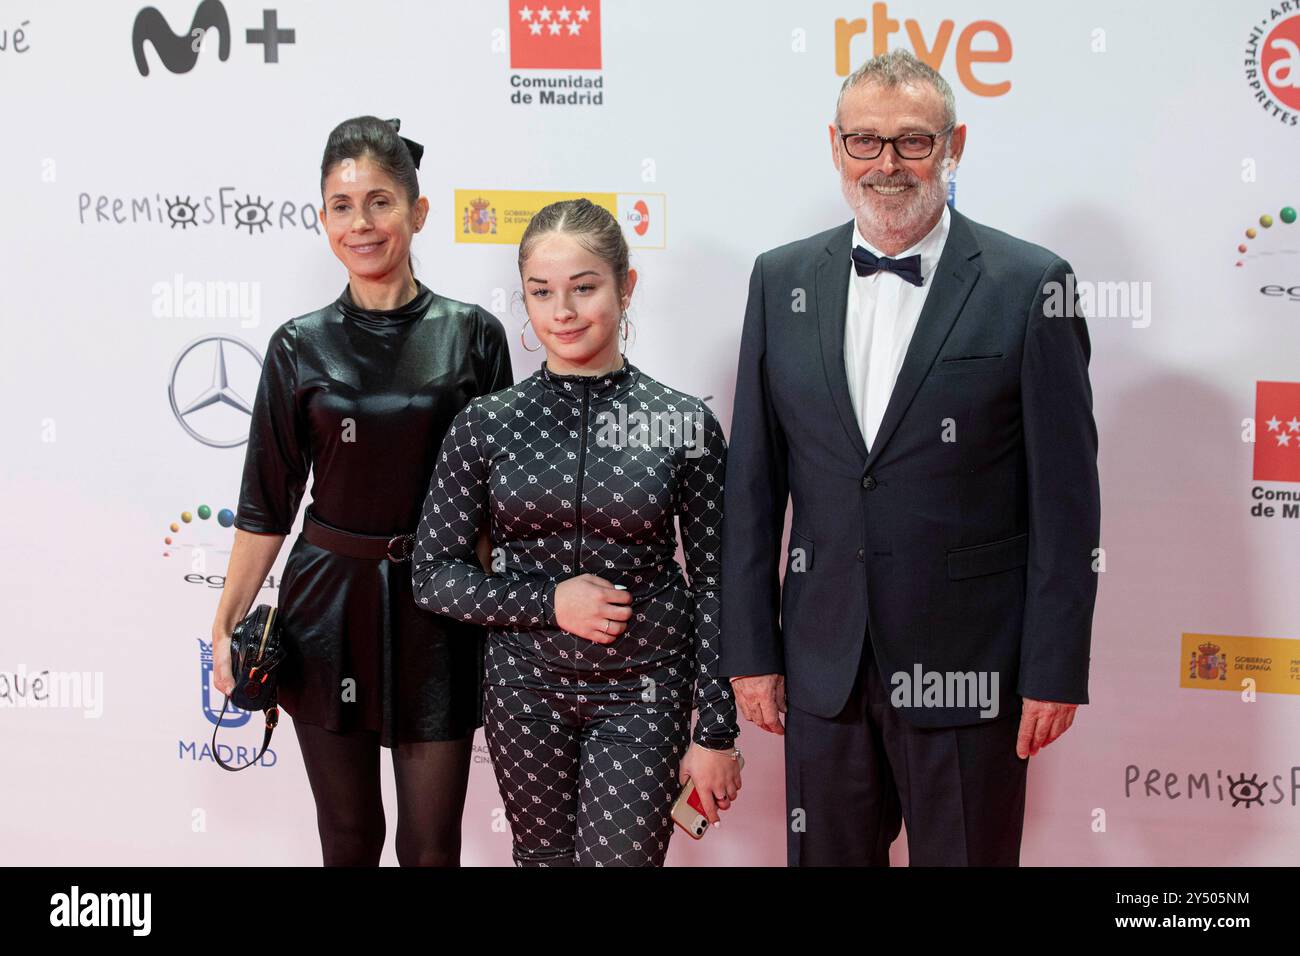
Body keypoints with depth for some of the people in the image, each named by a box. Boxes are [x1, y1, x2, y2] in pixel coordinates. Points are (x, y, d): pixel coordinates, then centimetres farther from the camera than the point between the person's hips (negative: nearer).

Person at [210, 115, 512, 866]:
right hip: (328, 606, 1)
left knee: (431, 843, 6)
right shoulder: (301, 347, 0)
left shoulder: (471, 335, -3)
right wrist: (227, 626, 1)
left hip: (435, 607, -1)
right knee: (348, 833, 13)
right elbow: (267, 503, 4)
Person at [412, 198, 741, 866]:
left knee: (620, 856, -1)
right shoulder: (485, 424, -3)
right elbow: (433, 574, 0)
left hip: (644, 690, -1)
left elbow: (713, 583, -1)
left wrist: (716, 734, -2)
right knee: (545, 855, 14)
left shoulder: (686, 424, -6)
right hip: (526, 685, 2)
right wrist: (549, 602, -14)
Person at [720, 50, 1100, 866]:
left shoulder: (1030, 286, -5)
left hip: (968, 670, -3)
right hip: (823, 666, 3)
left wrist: (1056, 670, -7)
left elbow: (1066, 498, -5)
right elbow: (753, 483, 6)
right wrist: (751, 648, 4)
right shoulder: (782, 280, 6)